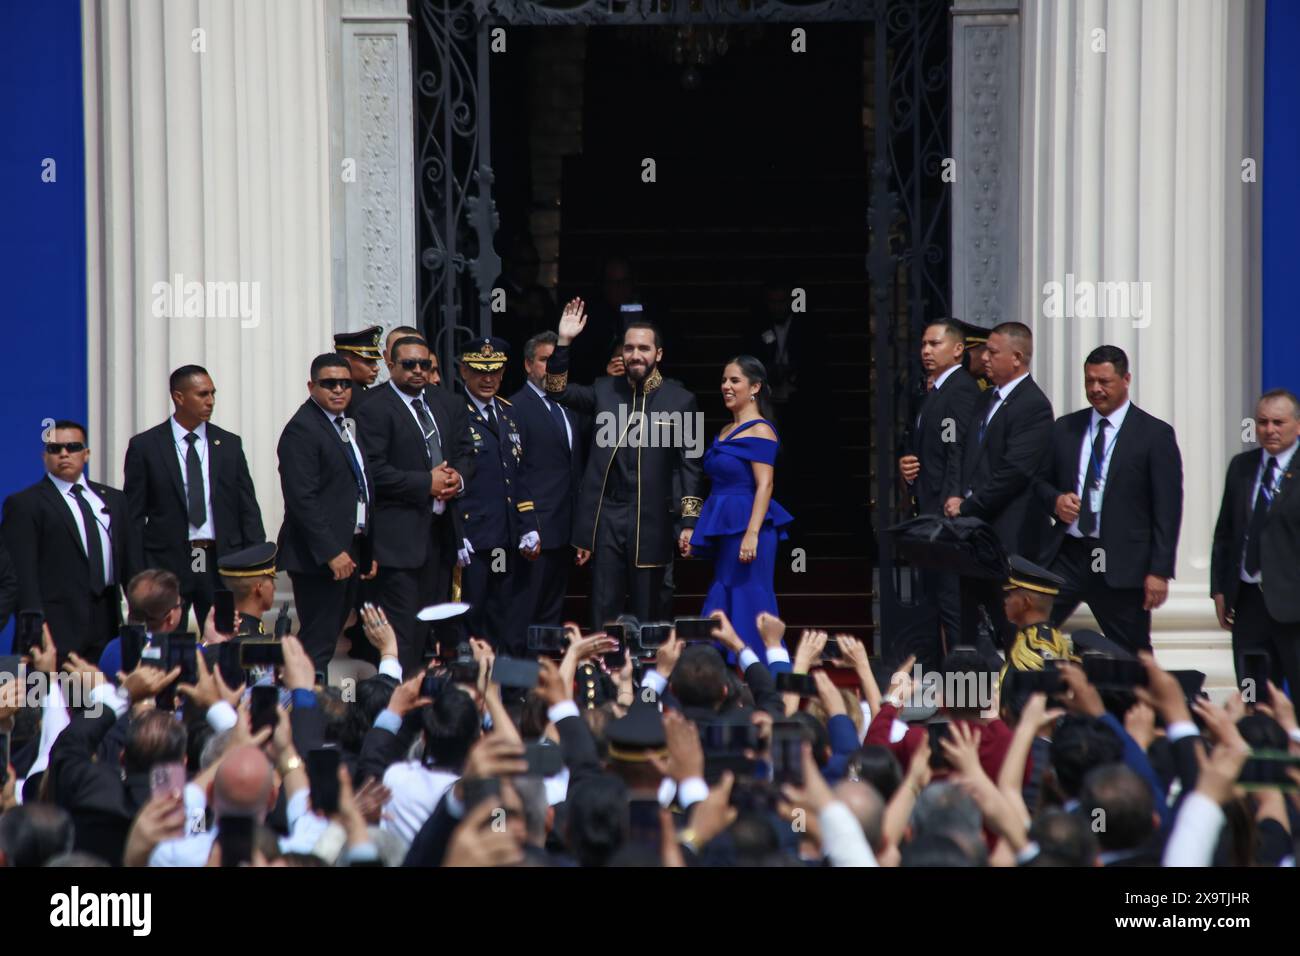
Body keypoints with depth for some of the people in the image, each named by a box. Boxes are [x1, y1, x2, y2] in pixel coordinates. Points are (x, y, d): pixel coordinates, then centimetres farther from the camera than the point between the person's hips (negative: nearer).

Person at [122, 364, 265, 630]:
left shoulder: (229, 444, 10)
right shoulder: (145, 446, 2)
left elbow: (248, 509, 10)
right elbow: (133, 516, 2)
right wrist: (137, 577, -5)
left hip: (222, 563, 2)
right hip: (167, 562, -2)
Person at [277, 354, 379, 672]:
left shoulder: (346, 426, 17)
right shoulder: (301, 430, -13)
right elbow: (302, 499, -19)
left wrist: (367, 551, 17)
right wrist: (331, 552, -22)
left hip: (347, 552, 9)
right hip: (319, 557, -9)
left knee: (325, 641, 10)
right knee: (318, 645, -9)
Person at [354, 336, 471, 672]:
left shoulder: (445, 402, 13)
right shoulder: (375, 410, -10)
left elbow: (464, 449, 20)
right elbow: (374, 471, -17)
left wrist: (458, 477, -3)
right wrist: (426, 483, -18)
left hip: (440, 527, 7)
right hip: (400, 533, -7)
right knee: (401, 625, -8)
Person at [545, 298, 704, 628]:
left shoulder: (679, 400, 0)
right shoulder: (605, 391, 8)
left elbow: (689, 465, 0)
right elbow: (558, 390, 4)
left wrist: (689, 522, -4)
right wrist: (563, 341, -8)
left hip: (651, 523, -2)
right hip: (606, 518, 2)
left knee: (646, 614, 5)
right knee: (604, 612, 3)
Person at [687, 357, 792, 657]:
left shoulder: (760, 431, -9)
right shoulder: (726, 432, 17)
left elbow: (764, 485, -16)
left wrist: (752, 534, -24)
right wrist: (697, 532, 19)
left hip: (745, 525, -9)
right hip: (725, 529, 9)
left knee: (748, 604, -8)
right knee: (721, 605, 8)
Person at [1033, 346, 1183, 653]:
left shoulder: (1155, 434, -1)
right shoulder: (1065, 429, 13)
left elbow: (1167, 509, -4)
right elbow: (1041, 482, 22)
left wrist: (1160, 571, -10)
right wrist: (1055, 500, -3)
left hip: (1121, 565, -4)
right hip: (1066, 556, 4)